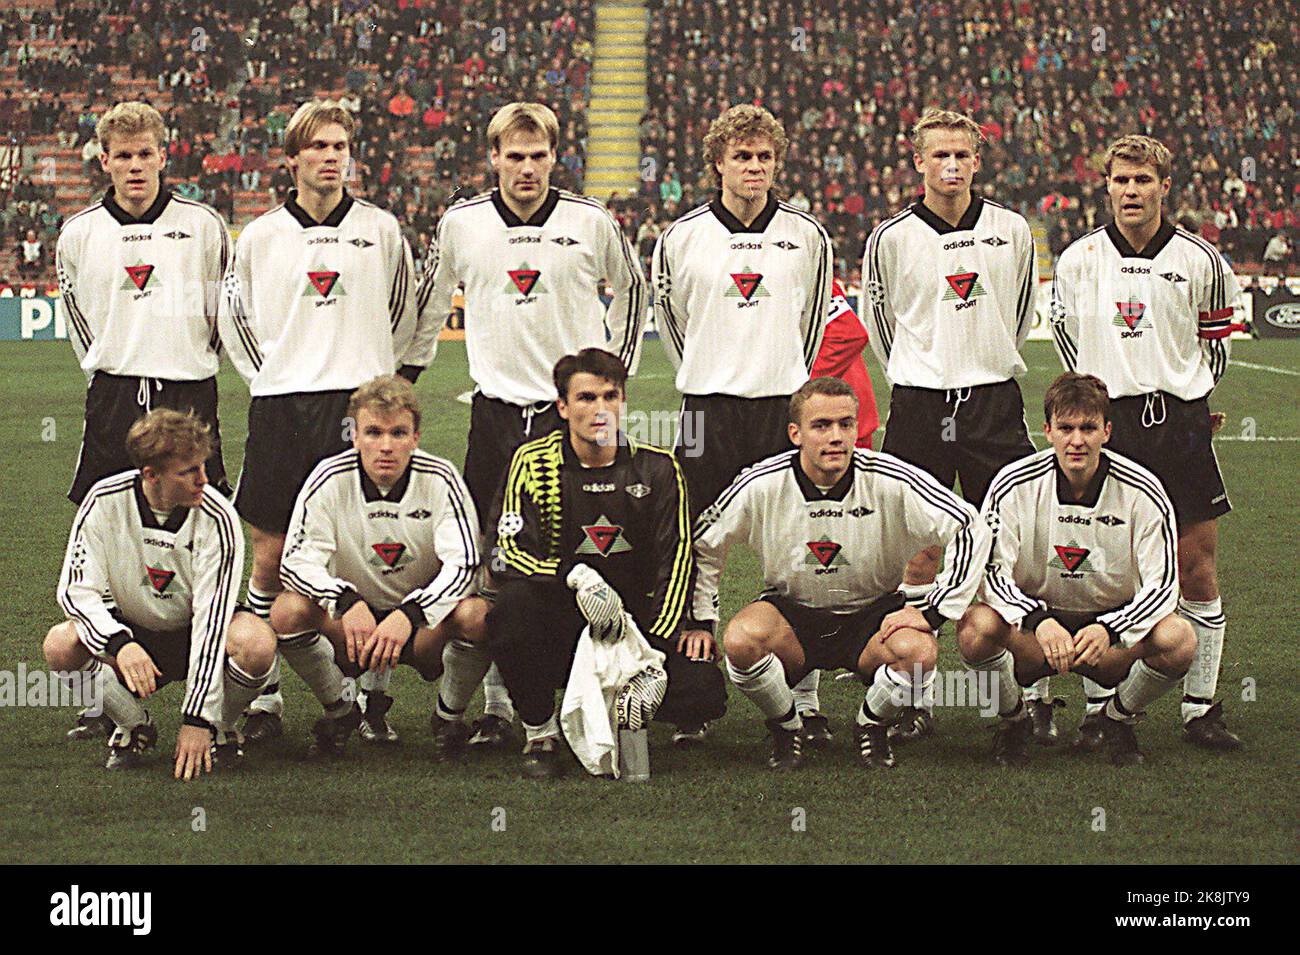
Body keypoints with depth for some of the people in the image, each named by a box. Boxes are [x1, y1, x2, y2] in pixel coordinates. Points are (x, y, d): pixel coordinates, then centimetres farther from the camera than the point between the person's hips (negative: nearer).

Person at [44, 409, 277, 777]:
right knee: (60, 645, -30)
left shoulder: (217, 518, -22)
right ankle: (134, 728, -1)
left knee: (256, 643, -34)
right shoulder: (105, 501, -17)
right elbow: (76, 588, -17)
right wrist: (120, 643, -37)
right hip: (131, 632, 1)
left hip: (194, 634, -1)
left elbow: (211, 618, -24)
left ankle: (220, 730, -2)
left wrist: (197, 719, -28)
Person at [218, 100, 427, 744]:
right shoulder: (261, 236, 9)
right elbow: (233, 317, 20)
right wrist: (268, 377, 12)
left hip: (361, 401, -1)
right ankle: (264, 698, 6)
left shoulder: (380, 229, 7)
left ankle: (370, 692, 6)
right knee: (269, 557, 0)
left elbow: (416, 313, 16)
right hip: (280, 408, 1)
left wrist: (396, 379, 9)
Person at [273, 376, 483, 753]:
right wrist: (347, 602, -37)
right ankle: (338, 709, -2)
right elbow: (297, 561, -17)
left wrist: (408, 616, -37)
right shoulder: (330, 479, -12)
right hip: (351, 618, 1)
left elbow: (462, 563, -21)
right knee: (288, 611, -31)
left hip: (419, 622, -1)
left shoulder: (440, 479, -13)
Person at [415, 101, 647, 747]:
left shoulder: (592, 223, 0)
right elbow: (429, 303, 19)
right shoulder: (461, 224, 3)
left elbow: (631, 289, 19)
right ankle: (496, 704, 3)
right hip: (497, 408, 1)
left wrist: (614, 366, 16)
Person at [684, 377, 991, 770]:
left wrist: (932, 613, -17)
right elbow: (702, 545, 2)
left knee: (918, 652, -33)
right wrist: (702, 622, -1)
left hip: (874, 614, 0)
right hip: (789, 611, 1)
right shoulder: (762, 485, -14)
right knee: (740, 640, -33)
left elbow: (971, 529, -13)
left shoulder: (891, 481, -17)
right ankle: (786, 728, -1)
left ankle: (873, 724, 2)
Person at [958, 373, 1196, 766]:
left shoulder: (1142, 492, -11)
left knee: (1178, 640, -30)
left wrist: (1108, 631, -32)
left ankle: (1115, 719, 3)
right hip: (1034, 620, 0)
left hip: (1112, 624, 0)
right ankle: (1012, 720, 0)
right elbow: (990, 572, -15)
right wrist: (1038, 621, -35)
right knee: (976, 628, -33)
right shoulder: (1015, 485, -12)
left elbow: (1162, 585, -12)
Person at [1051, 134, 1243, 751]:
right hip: (1105, 423, 0)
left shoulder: (1200, 261, 1)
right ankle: (1098, 710, 7)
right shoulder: (1078, 260, 2)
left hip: (1180, 423, 0)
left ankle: (1200, 707, 9)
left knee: (1196, 569, 0)